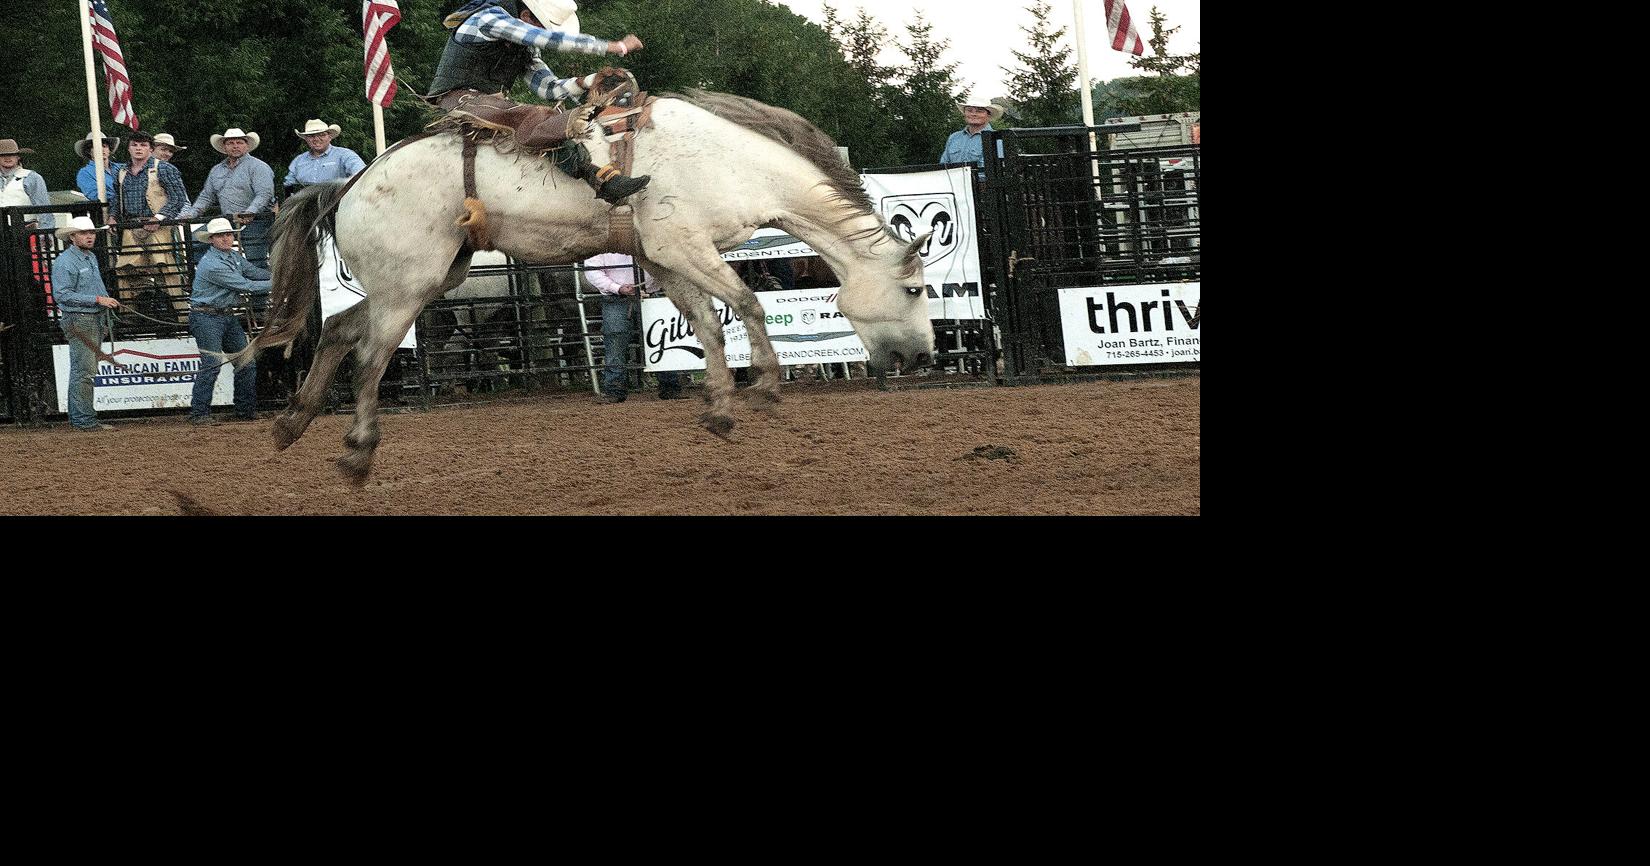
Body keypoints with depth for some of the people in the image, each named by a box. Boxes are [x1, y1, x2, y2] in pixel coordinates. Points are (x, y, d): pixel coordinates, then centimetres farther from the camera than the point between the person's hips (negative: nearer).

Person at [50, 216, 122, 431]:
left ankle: (79, 417, 18)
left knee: (88, 370, 12)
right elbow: (62, 294, -20)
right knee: (83, 370, -10)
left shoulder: (91, 258, 17)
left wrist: (107, 300, 12)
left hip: (96, 320, 10)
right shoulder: (65, 262, -13)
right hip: (78, 321, -10)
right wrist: (97, 299, -22)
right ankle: (84, 420, -10)